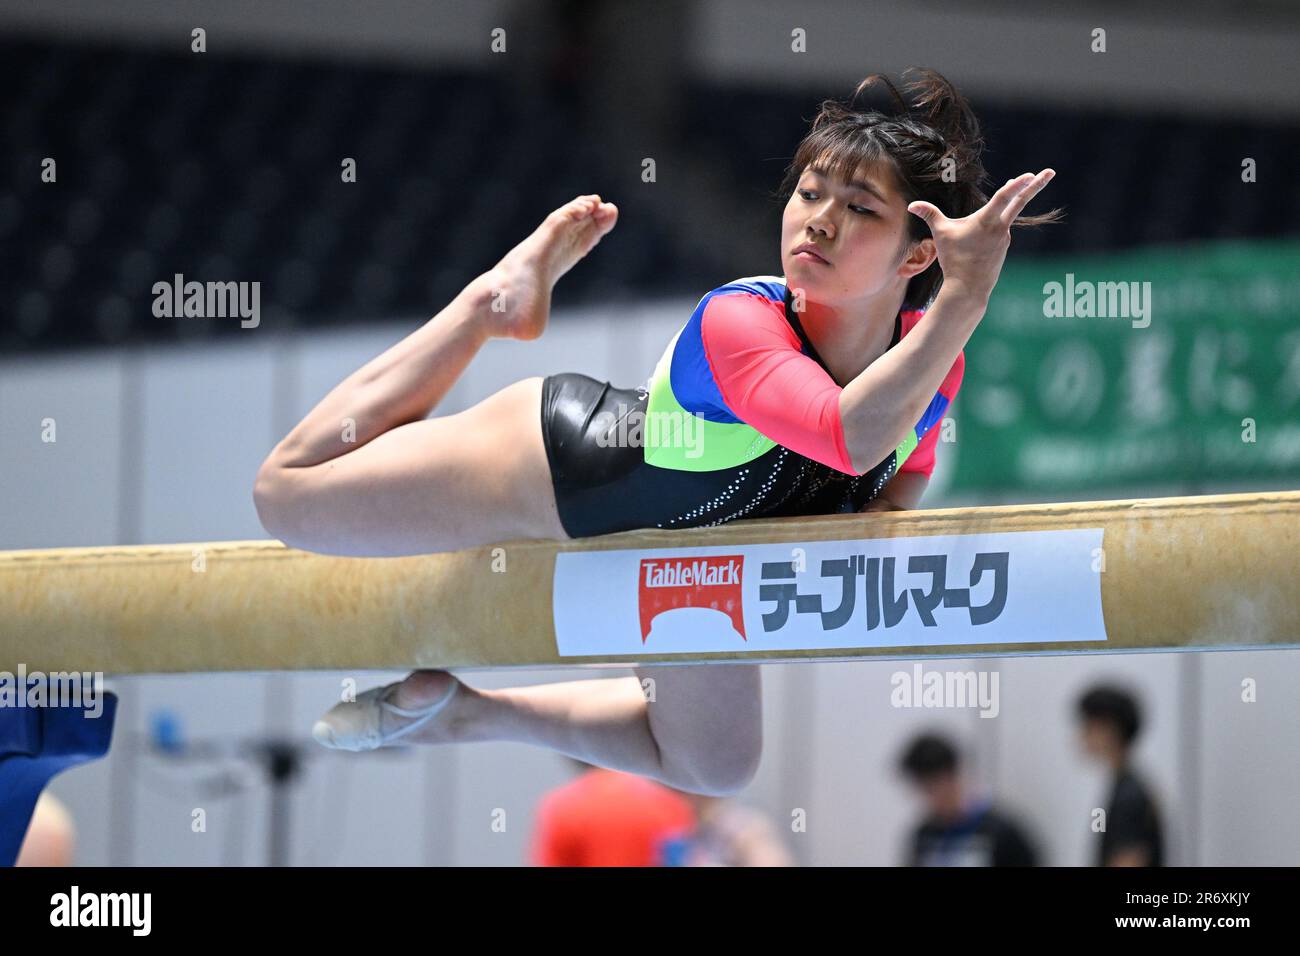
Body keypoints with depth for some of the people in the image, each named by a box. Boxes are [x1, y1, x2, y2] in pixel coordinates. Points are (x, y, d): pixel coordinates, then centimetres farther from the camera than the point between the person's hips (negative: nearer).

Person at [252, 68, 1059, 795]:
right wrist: (965, 303, -68)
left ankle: (472, 712, 36)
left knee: (717, 767, 23)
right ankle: (502, 295, 23)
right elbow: (850, 437, -62)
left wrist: (886, 511, -23)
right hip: (558, 464, -6)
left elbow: (899, 469, -2)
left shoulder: (934, 361, -26)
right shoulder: (735, 323, -43)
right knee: (290, 492, 9)